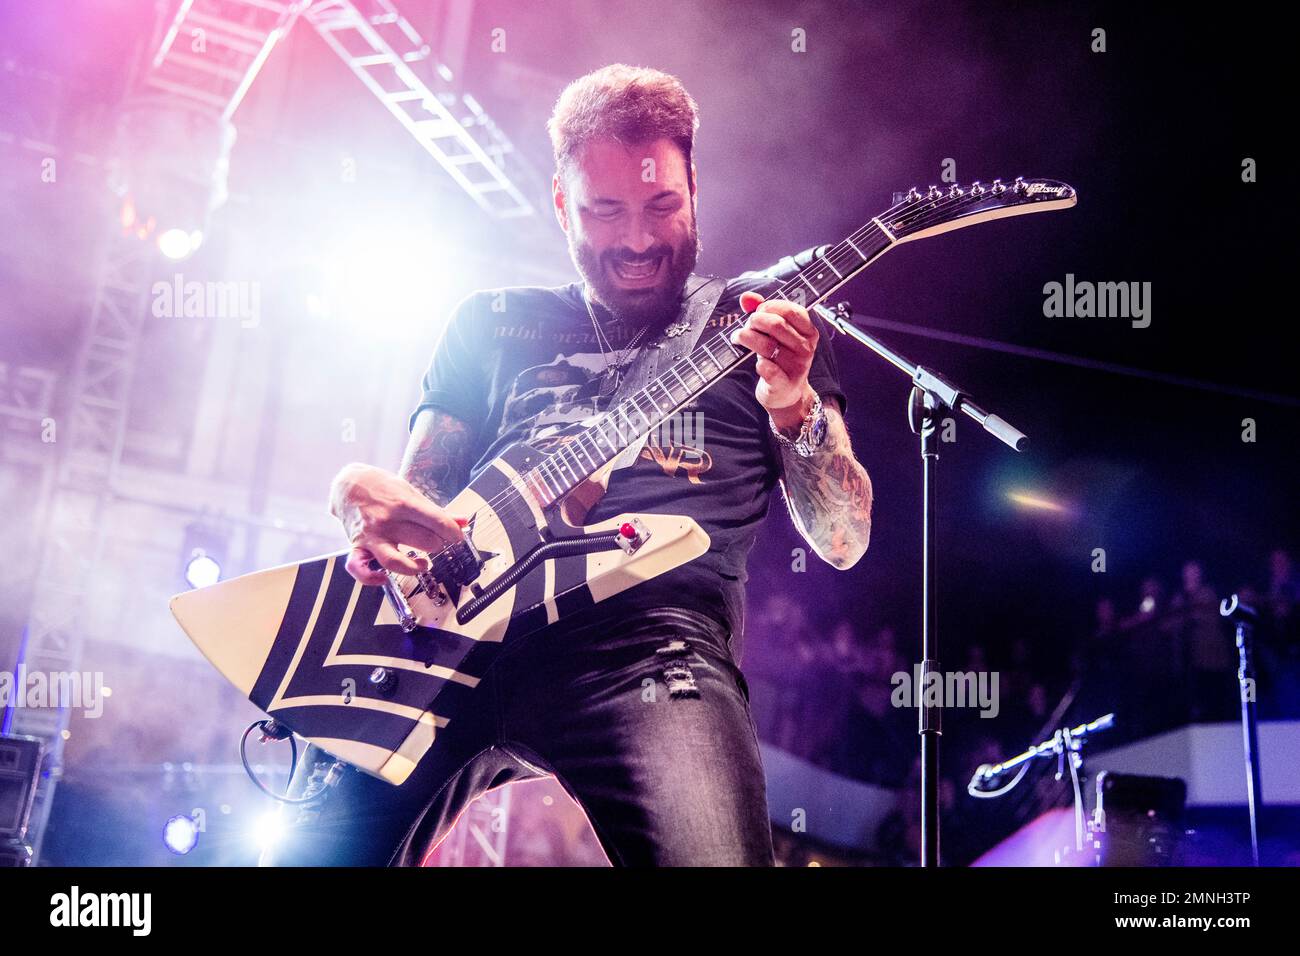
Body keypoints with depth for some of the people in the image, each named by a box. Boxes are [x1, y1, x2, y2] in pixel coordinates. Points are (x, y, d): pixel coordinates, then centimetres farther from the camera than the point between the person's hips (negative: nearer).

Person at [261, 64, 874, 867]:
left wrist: (795, 409, -8)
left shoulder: (761, 321, 18)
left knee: (705, 853, -31)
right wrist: (360, 492, -5)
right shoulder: (492, 325, 24)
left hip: (653, 643, -2)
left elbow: (844, 541, 11)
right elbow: (416, 493, 20)